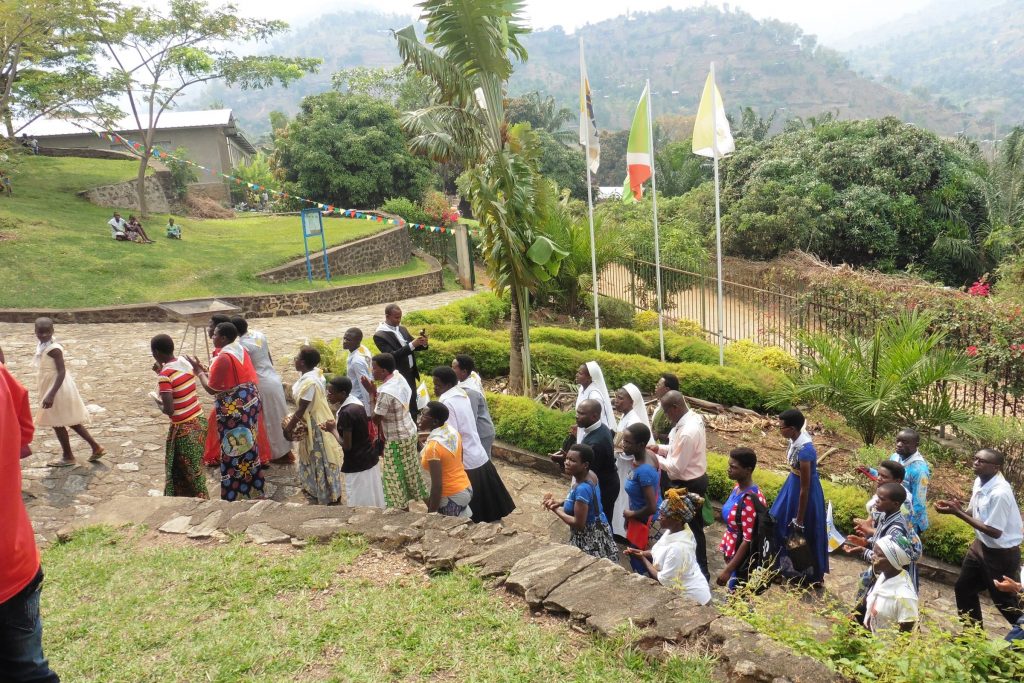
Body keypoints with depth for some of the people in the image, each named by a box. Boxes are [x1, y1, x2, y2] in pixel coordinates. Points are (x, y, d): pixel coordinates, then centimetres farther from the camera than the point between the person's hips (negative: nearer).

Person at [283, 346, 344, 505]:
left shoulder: (309, 382, -32)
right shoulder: (314, 372, -3)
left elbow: (301, 410, -25)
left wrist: (288, 428, -13)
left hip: (315, 424, -10)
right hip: (315, 419, 10)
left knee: (321, 459, 5)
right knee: (313, 456, 25)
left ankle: (330, 496, 20)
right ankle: (314, 488, 44)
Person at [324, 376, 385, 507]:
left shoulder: (346, 413, -23)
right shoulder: (356, 403, 4)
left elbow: (346, 445, -20)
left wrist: (333, 429, -8)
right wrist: (336, 425, 4)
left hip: (357, 465, -9)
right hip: (370, 458, 9)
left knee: (360, 508, 3)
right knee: (373, 504, 18)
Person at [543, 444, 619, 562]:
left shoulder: (583, 488, -31)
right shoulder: (589, 474, -4)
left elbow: (578, 524, -27)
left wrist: (556, 509, -18)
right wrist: (561, 502, -1)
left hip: (588, 537, -9)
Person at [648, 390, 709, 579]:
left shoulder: (687, 432, -32)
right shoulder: (692, 417, -2)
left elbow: (675, 468, -26)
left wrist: (655, 457, -14)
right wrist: (661, 448, 2)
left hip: (689, 485, -10)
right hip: (695, 478, 10)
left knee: (692, 527, 7)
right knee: (692, 524, 23)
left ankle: (701, 570, 24)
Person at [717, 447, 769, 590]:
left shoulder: (750, 500, -29)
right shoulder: (738, 487, -1)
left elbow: (748, 540, -26)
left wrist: (728, 569, -23)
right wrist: (725, 545, 19)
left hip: (743, 559, -8)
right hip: (733, 552, 8)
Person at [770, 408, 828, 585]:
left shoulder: (804, 450, -35)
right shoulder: (797, 438, -10)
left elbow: (805, 489, -26)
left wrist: (799, 520, -17)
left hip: (804, 492, -9)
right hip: (794, 484, 9)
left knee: (802, 535, 12)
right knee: (780, 522, 23)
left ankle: (808, 575, 36)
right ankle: (787, 566, 45)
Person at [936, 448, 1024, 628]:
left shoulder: (999, 493, -31)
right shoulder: (980, 482, -4)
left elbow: (995, 531, -27)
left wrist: (958, 513, -27)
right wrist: (958, 509, -15)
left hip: (1001, 553, -9)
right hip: (981, 545, 9)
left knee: (1003, 601, 9)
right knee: (963, 589, 19)